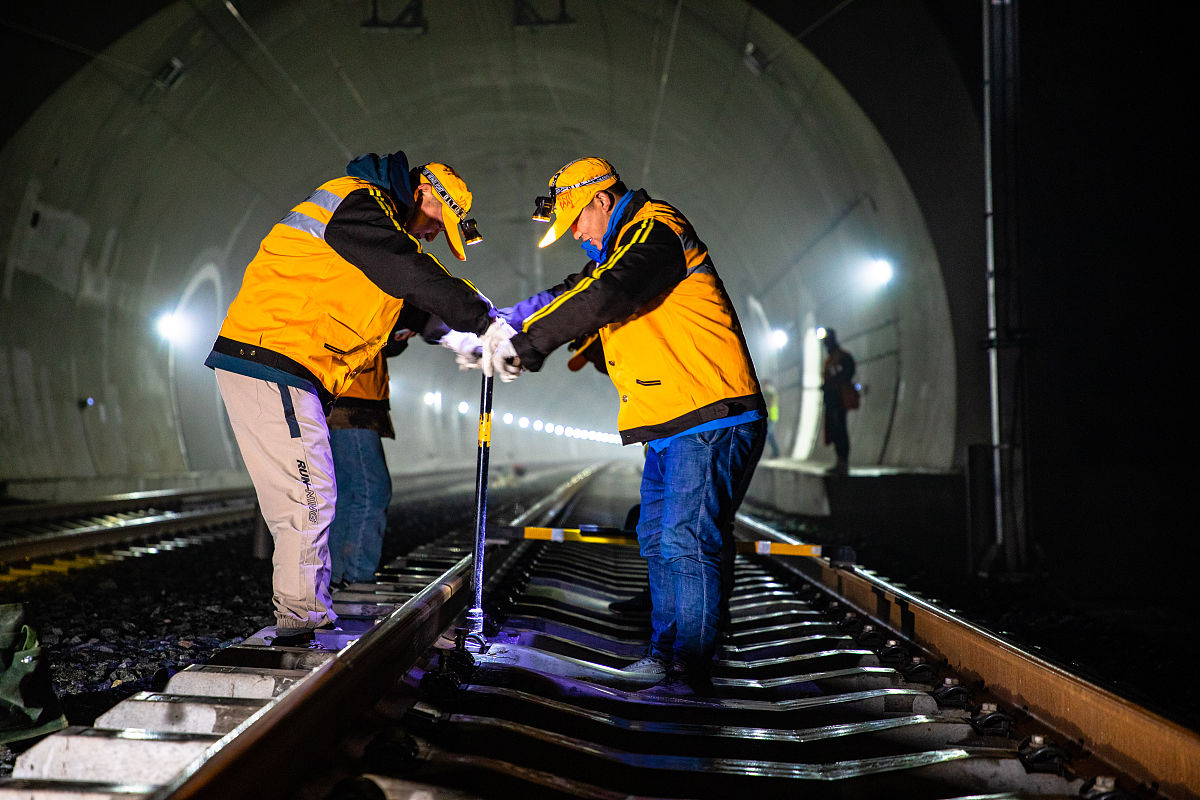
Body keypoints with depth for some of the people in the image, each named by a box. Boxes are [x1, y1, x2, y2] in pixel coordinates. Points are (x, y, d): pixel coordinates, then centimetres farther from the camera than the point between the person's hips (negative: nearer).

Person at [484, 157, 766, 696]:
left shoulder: (657, 230, -12)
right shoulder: (619, 249, 21)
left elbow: (603, 299, -25)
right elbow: (566, 297, 18)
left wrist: (526, 342, -20)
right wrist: (500, 329, 2)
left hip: (712, 419, -11)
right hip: (670, 427, 11)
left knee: (687, 541, -14)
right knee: (658, 538, 15)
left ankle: (690, 672, -10)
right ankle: (667, 649, 26)